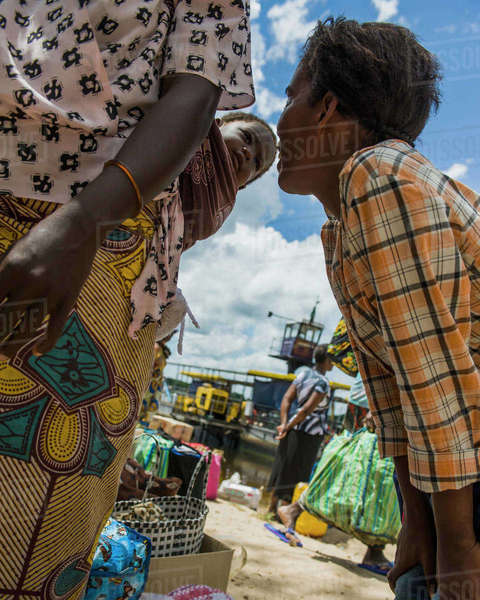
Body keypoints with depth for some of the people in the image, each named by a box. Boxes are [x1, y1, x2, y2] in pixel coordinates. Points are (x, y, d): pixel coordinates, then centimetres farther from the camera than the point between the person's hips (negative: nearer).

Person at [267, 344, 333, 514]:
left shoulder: (304, 374, 7)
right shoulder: (322, 383, -17)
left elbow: (287, 399, 1)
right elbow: (307, 410, -22)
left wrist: (284, 423, -6)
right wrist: (288, 427, -14)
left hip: (294, 430, 8)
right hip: (310, 433, -8)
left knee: (283, 468, 16)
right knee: (296, 474, 5)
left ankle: (272, 507, 27)